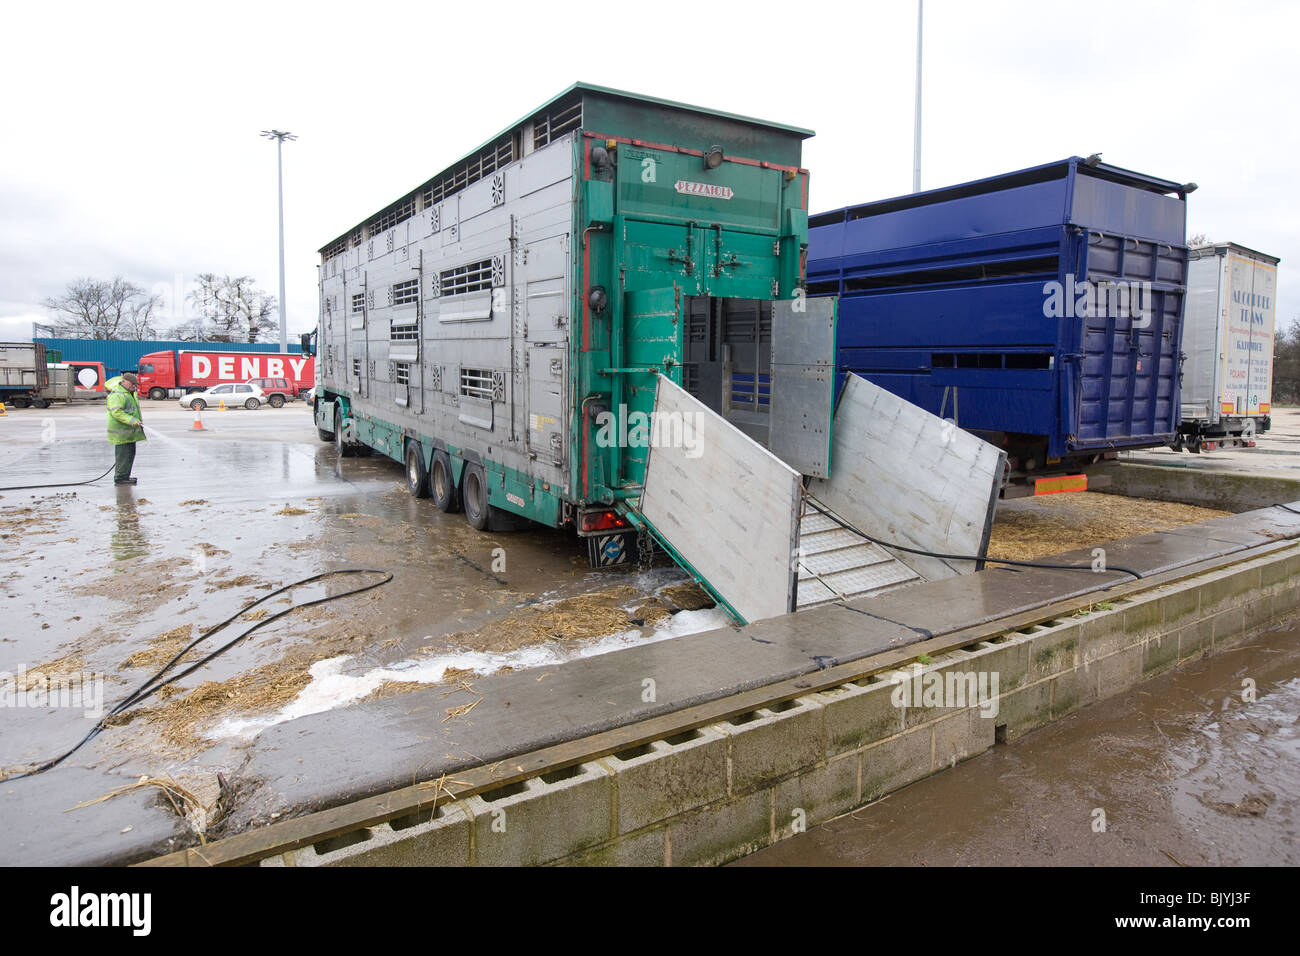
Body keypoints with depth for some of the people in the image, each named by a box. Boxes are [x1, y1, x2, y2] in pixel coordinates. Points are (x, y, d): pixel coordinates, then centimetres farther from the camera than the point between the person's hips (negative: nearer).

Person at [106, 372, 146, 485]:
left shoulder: (131, 393, 17)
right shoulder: (117, 395, -16)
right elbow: (117, 412, -26)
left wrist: (137, 422, 25)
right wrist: (132, 421, -30)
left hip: (130, 431, 10)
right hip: (121, 431, -10)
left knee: (130, 453, 13)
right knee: (123, 454, -7)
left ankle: (125, 476, 22)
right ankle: (120, 478, -3)